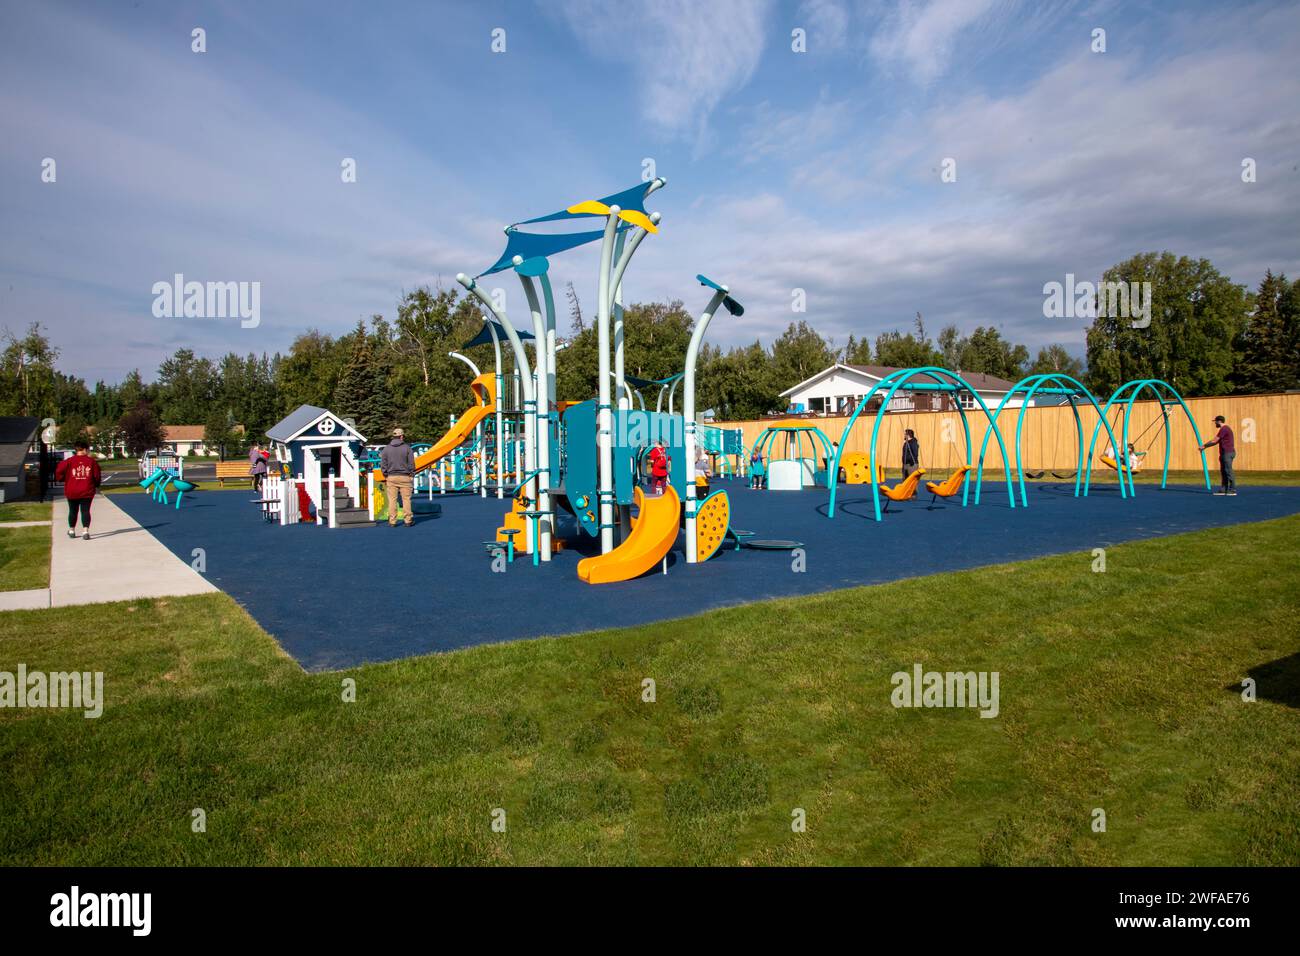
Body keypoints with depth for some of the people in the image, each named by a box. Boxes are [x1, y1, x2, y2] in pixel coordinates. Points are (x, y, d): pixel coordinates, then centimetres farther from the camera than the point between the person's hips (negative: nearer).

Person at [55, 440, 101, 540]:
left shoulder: (69, 461, -5)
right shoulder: (92, 461, -5)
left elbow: (59, 472, -8)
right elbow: (97, 476, -2)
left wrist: (63, 479, 12)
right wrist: (96, 484, 16)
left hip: (72, 492, 1)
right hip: (87, 491, -1)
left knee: (73, 511, 15)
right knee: (85, 511, 1)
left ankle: (72, 530, 28)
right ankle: (85, 531, -12)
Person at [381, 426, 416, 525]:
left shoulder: (386, 448, 4)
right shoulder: (407, 448, -2)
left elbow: (383, 464, 5)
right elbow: (411, 464, -1)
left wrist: (385, 476, 12)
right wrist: (412, 476, 7)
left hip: (391, 477, 2)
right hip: (405, 477, -2)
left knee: (392, 500, 3)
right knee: (406, 499, 3)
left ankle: (392, 521, 4)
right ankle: (408, 520, 5)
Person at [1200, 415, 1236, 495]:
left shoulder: (1224, 429, -12)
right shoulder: (1224, 429, 19)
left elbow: (1214, 441, -12)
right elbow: (1217, 441, 22)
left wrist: (1204, 446, -1)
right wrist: (1205, 447, 17)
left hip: (1227, 453, -10)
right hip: (1226, 453, 10)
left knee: (1228, 471, -10)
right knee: (1223, 471, 10)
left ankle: (1233, 490, -9)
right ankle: (1224, 490, 12)